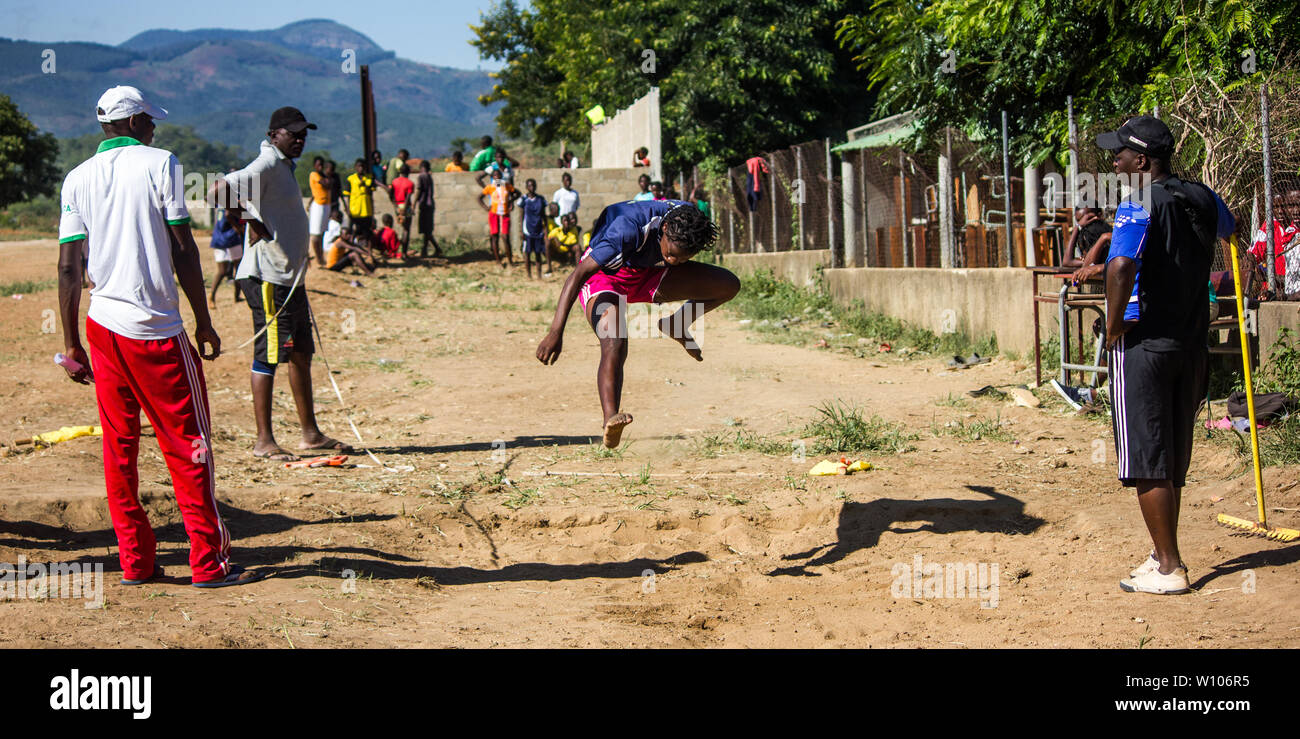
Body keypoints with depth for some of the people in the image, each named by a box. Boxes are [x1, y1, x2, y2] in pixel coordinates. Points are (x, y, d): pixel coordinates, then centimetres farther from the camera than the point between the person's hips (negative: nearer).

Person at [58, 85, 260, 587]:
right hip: (157, 329, -5)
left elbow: (68, 268, 4)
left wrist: (72, 343, 9)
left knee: (119, 448, 11)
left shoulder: (77, 178, 8)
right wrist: (203, 321, -1)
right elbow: (183, 250, -7)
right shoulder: (159, 164, -3)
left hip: (102, 327, 5)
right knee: (188, 446, 1)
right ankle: (209, 562, 3)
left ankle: (136, 561, 14)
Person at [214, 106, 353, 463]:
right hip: (268, 276, -10)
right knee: (269, 354, -5)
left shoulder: (284, 165, 16)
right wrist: (252, 223, -19)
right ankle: (264, 440, 1)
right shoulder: (268, 164, -14)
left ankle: (310, 434, 23)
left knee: (301, 353, 14)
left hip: (290, 275, 10)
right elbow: (221, 189, -28)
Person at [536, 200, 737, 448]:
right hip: (602, 276, -6)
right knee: (615, 346, -35)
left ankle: (675, 326, 14)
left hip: (646, 274, 6)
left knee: (728, 285, -6)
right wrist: (556, 332, -42)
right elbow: (578, 274, -38)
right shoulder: (629, 229, -39)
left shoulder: (690, 219, -21)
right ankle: (610, 419, -45)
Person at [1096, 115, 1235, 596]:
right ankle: (1165, 556, 24)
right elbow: (1232, 232, 30)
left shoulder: (1140, 204, -15)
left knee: (1146, 460, -1)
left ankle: (1169, 569, 0)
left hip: (1142, 345, -7)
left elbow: (1121, 267, -30)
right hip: (1192, 344, 7)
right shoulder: (1203, 199, 7)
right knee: (1173, 458, 16)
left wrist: (1114, 326, -18)